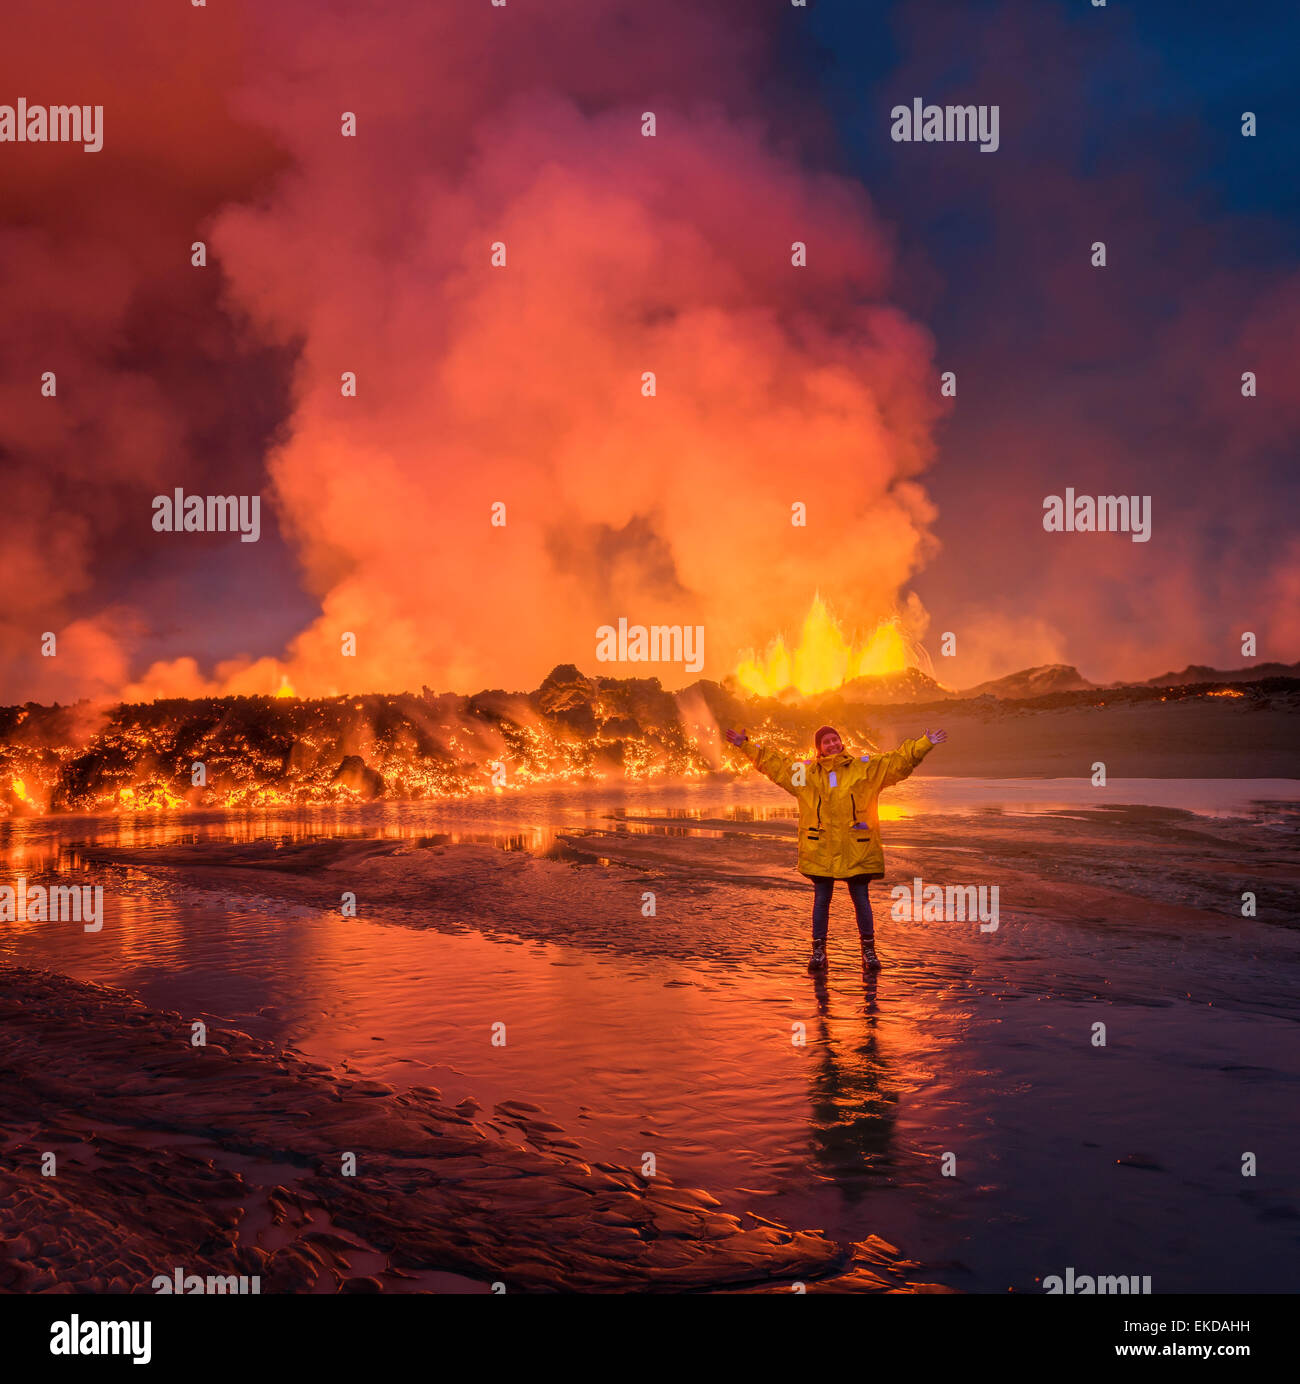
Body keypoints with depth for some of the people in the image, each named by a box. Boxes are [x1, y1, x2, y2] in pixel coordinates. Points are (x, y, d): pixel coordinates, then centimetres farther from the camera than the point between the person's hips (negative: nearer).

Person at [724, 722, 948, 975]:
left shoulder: (866, 767, 5)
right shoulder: (805, 771, 7)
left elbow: (899, 762, 5)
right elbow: (772, 763, 15)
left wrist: (924, 745, -3)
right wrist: (745, 746, 14)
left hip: (856, 850, -1)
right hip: (820, 850, 1)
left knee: (861, 900, 5)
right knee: (821, 900, 7)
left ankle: (869, 950, 17)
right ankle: (818, 950, 17)